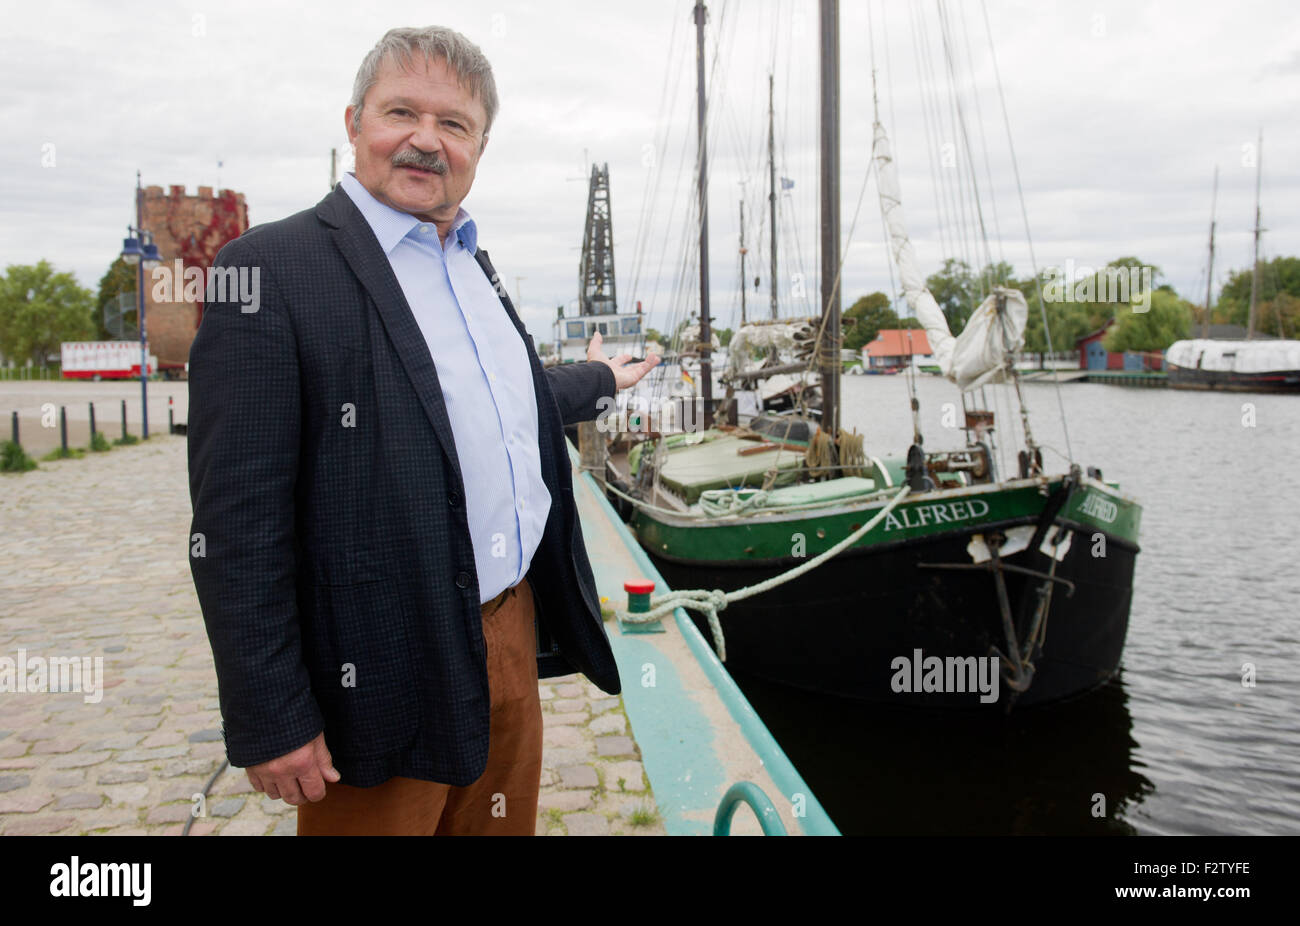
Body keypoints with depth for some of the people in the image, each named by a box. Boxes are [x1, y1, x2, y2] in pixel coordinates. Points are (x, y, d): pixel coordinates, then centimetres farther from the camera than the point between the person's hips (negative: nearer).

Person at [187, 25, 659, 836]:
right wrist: (269, 723, -17)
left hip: (512, 638, 8)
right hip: (383, 676, -7)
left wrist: (599, 379, 41)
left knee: (506, 821, 21)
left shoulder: (473, 262, 11)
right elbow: (238, 522, -17)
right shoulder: (272, 267, -14)